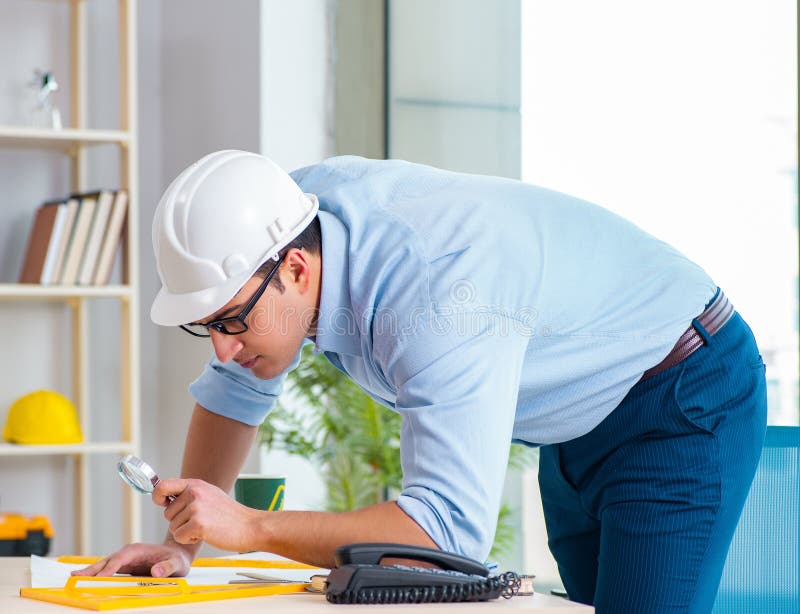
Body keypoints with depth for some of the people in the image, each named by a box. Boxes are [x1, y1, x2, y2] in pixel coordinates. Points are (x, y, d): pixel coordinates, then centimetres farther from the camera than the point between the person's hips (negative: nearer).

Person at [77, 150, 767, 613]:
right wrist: (184, 540, -6)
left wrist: (249, 527, -43)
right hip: (576, 422, 9)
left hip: (684, 400, -9)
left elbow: (451, 529, -44)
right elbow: (236, 390, 2)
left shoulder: (437, 302, -39)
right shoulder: (289, 208, -14)